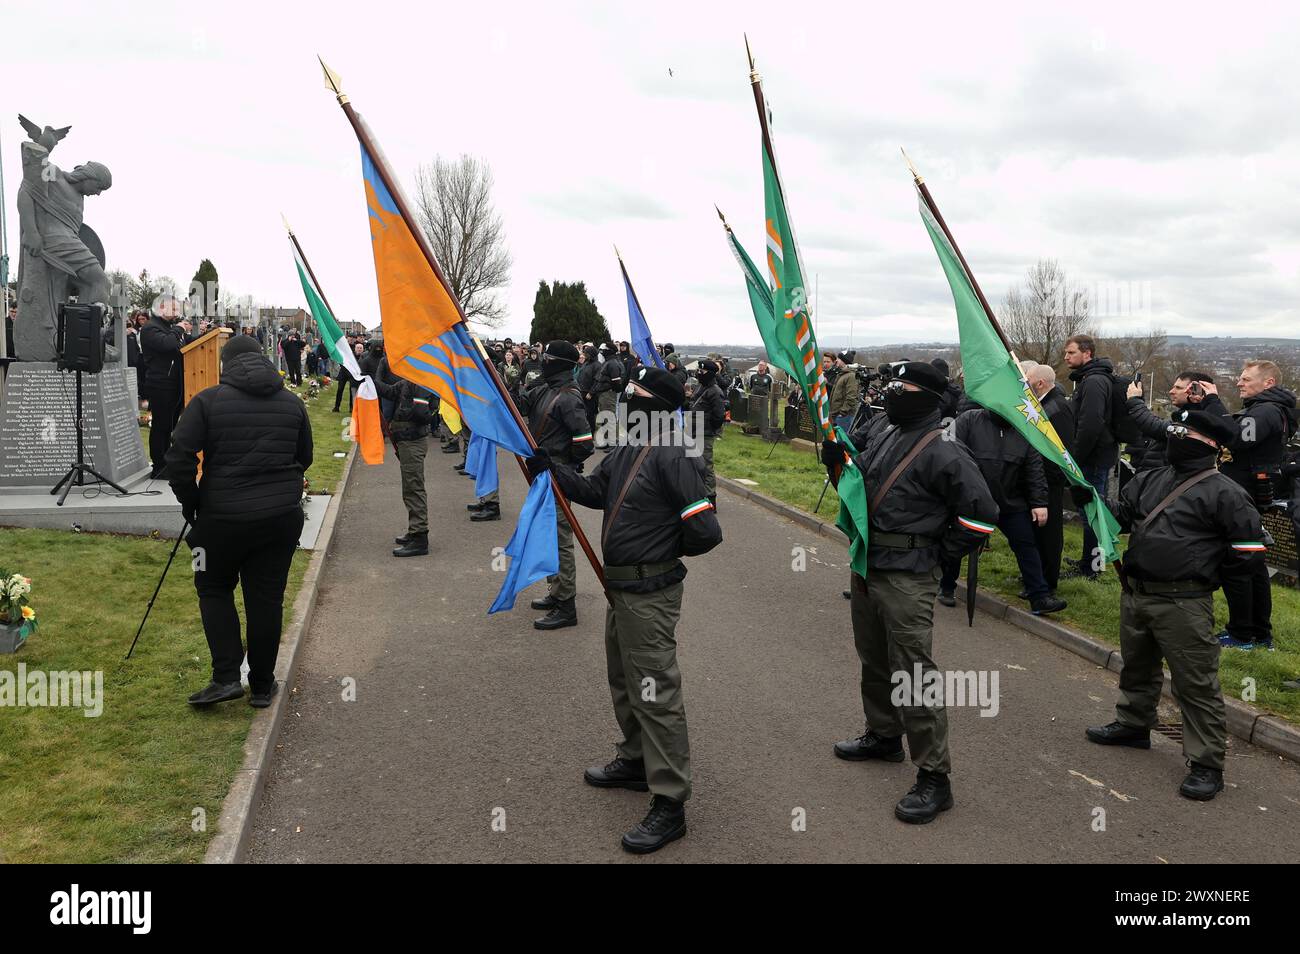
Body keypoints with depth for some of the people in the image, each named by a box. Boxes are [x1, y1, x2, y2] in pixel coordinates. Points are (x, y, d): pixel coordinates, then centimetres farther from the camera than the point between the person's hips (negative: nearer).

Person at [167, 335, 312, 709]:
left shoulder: (208, 400, -5)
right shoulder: (292, 403, 7)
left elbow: (179, 459, -9)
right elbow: (304, 459, 15)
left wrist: (191, 504, 4)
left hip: (224, 516, -3)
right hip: (282, 516, 3)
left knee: (214, 589, 17)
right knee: (267, 598, 10)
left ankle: (226, 677, 8)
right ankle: (262, 686, 19)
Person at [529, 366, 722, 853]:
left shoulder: (673, 457, -22)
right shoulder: (628, 449, 8)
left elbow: (705, 530, -25)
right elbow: (595, 490, 13)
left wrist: (668, 550, -7)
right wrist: (551, 468, 1)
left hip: (650, 593, -10)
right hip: (622, 588, 10)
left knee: (654, 693, -4)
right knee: (623, 679, 24)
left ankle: (669, 804, 5)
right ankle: (636, 761, 43)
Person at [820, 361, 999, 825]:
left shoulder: (944, 452, -16)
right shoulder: (882, 436, 10)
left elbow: (981, 515, -15)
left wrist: (938, 552, -9)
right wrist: (838, 461, 1)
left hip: (906, 578, -9)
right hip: (866, 566, 9)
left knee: (914, 674, -6)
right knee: (874, 659, 22)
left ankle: (934, 778, 1)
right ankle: (883, 735, 41)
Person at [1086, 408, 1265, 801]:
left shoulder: (1222, 492, -10)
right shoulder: (1149, 480, 11)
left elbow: (1251, 546, -9)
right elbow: (1118, 518, 18)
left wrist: (1208, 573, -2)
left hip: (1183, 603, -7)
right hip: (1135, 594, 8)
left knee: (1196, 683, -3)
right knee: (1137, 666, 24)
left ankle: (1207, 763, 6)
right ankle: (1133, 724, 44)